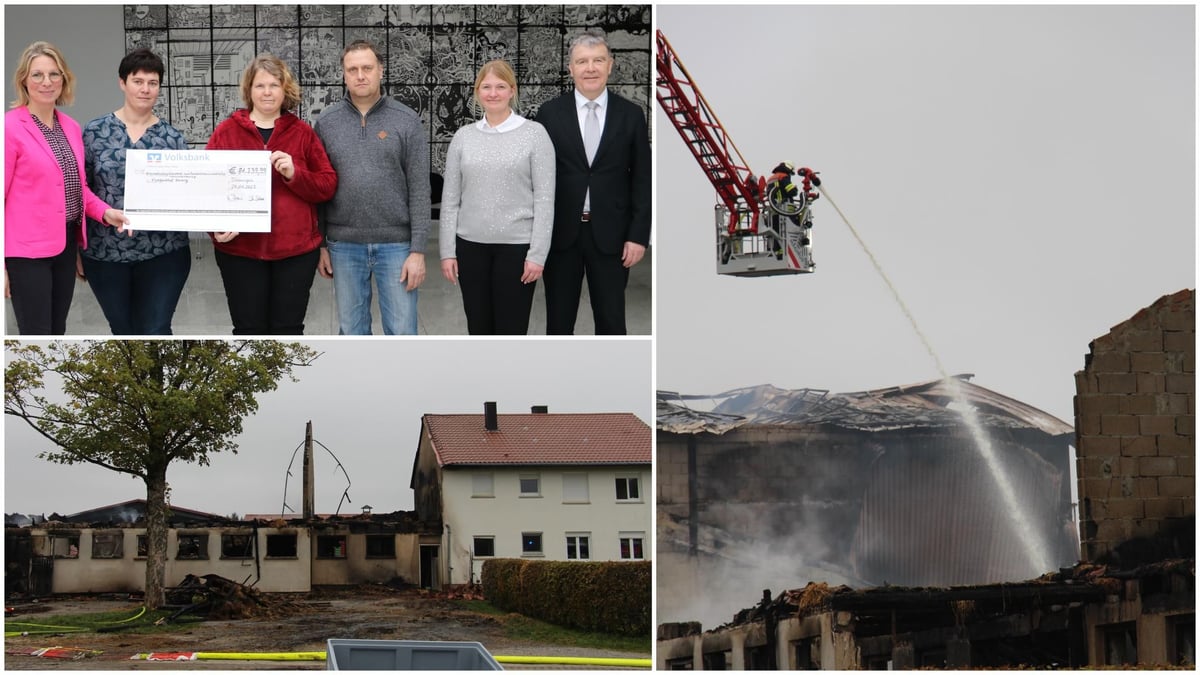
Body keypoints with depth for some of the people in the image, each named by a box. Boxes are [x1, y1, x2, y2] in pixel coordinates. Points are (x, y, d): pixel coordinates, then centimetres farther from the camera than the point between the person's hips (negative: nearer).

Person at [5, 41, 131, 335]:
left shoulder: (71, 127, 9)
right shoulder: (11, 127, -12)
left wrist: (105, 212, 0)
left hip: (66, 244, 7)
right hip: (27, 248, -7)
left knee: (58, 331, 14)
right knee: (37, 333, -5)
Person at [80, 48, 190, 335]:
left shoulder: (172, 138, 2)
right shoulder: (95, 132, 0)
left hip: (163, 254, 0)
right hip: (105, 255, 0)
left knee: (156, 332, -4)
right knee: (123, 331, 12)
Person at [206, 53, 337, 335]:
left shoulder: (303, 133, 6)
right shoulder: (227, 131, 3)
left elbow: (328, 185, 3)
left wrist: (294, 174, -15)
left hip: (296, 250, 1)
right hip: (240, 250, -1)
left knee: (288, 330, 7)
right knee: (249, 331, 4)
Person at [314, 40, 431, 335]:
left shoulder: (407, 121, -1)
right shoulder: (326, 123, 4)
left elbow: (419, 190, -3)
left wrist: (418, 249, -8)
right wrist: (319, 244, 4)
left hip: (396, 244, -2)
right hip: (344, 245, 2)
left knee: (402, 332, 0)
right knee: (352, 332, 10)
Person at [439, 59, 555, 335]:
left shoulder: (534, 134, -3)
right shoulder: (463, 136, 7)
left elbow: (544, 199, -6)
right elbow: (450, 199, 8)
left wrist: (537, 254, -11)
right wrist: (447, 251, 2)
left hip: (516, 246, -3)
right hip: (471, 246, 3)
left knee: (511, 332, 1)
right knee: (479, 331, 9)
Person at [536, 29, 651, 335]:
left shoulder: (631, 115, 2)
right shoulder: (550, 113, 1)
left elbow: (642, 180, 3)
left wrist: (638, 235, -4)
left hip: (610, 235, 0)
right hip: (561, 233, 0)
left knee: (611, 321, 7)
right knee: (559, 321, 9)